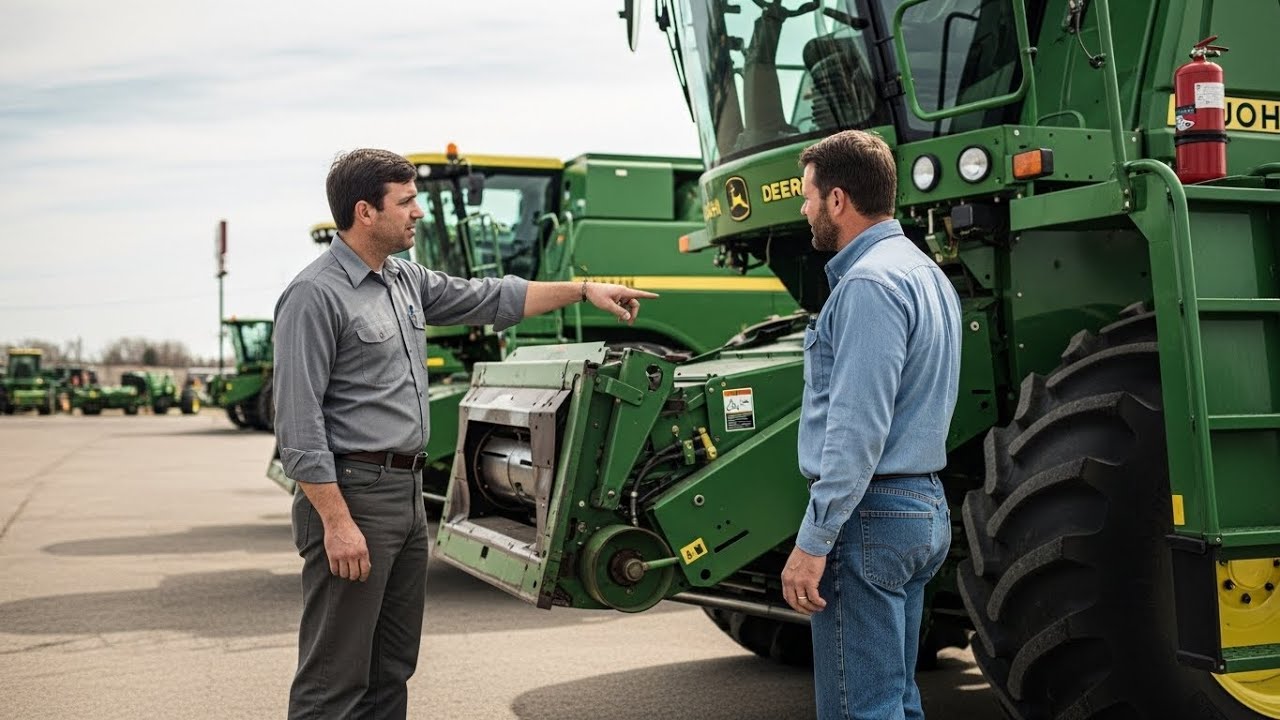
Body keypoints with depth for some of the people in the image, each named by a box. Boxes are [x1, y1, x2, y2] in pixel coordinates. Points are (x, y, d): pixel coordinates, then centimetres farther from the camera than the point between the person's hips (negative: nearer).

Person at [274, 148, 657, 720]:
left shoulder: (405, 280, 12)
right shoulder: (315, 296, -14)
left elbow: (490, 300, 23)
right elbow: (299, 423, -18)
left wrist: (584, 291, 19)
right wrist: (337, 523, -22)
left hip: (408, 492, 9)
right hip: (352, 494, -9)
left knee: (391, 669, 16)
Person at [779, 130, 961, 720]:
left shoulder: (869, 284, -16)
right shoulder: (926, 273, 16)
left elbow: (857, 430, -22)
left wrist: (813, 541, -20)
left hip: (870, 515, -10)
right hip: (925, 506, 10)